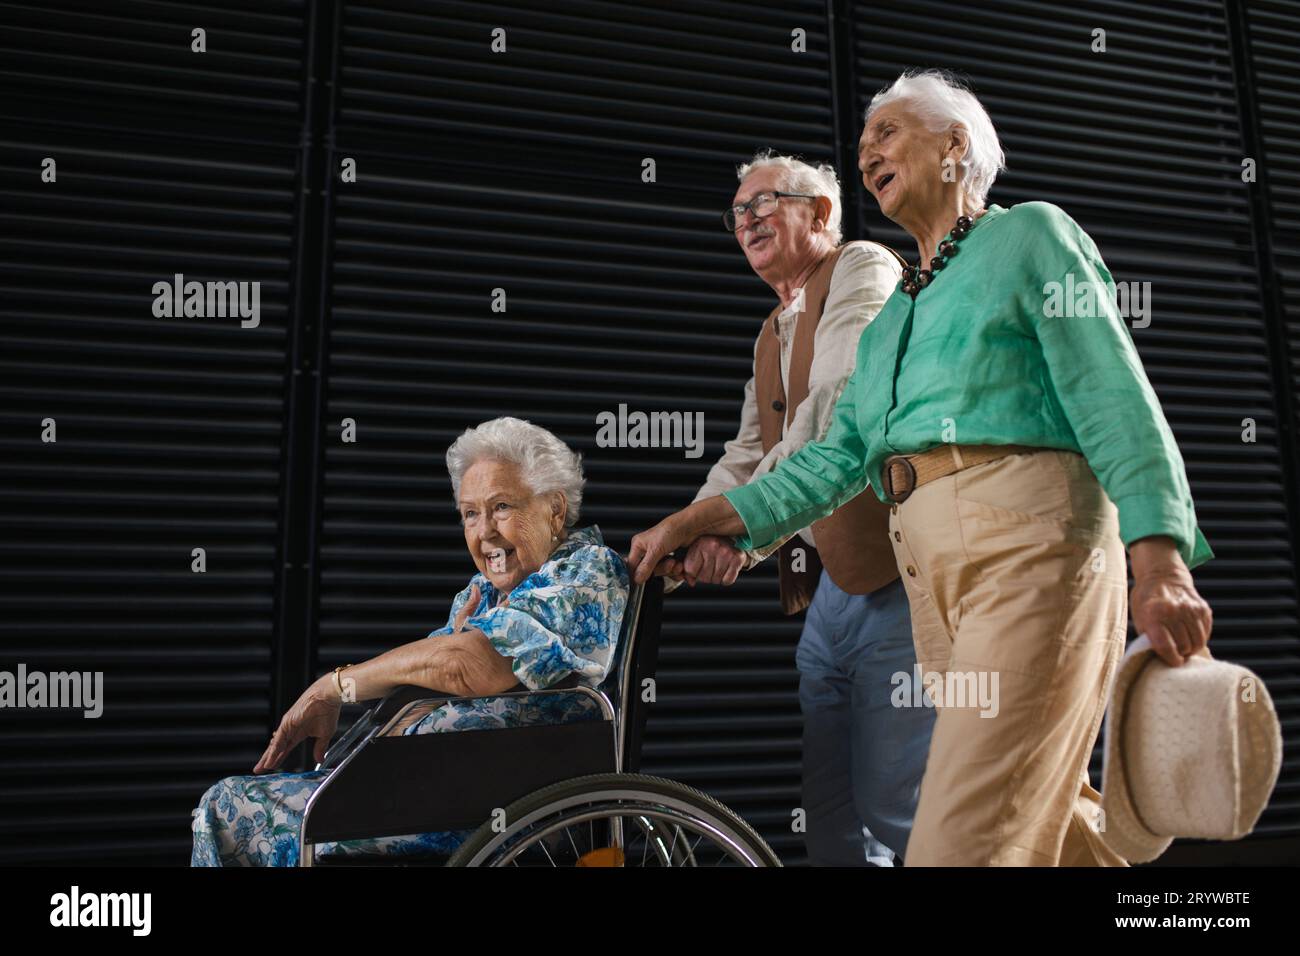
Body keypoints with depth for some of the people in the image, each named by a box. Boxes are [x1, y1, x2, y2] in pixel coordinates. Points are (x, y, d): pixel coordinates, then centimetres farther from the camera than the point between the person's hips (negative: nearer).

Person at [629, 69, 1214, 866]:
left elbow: (1116, 403, -4)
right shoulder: (894, 313, 25)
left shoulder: (1030, 235, 8)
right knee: (1044, 817, 14)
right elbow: (840, 457, 15)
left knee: (968, 838, -12)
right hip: (931, 568, 7)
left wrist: (1160, 561, -16)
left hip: (1028, 539, -7)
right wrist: (696, 521, 9)